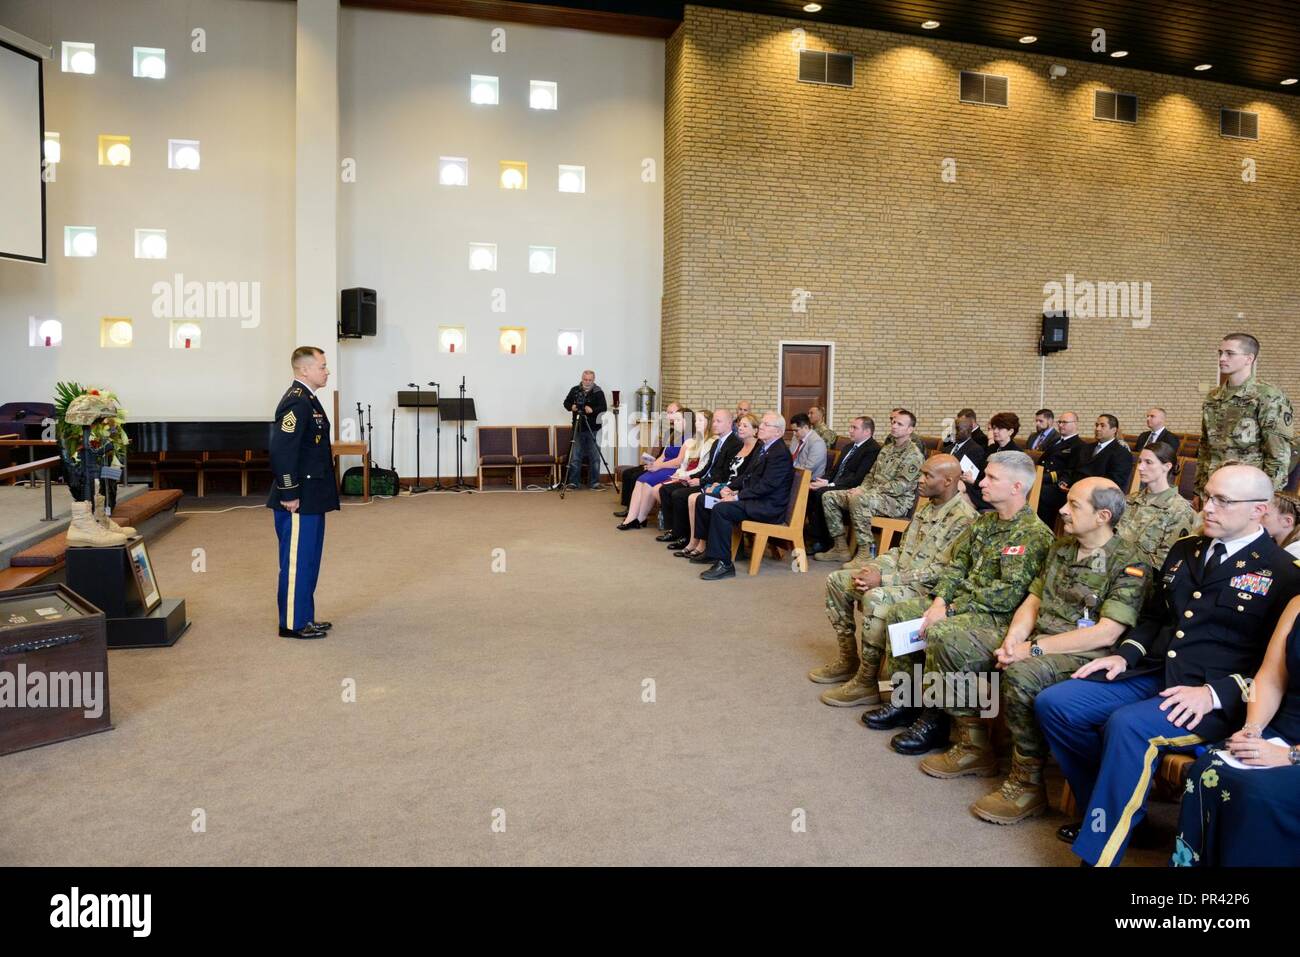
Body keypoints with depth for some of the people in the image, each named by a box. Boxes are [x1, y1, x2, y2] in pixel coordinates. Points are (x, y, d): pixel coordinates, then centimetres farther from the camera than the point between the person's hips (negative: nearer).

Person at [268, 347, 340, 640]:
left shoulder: (307, 399, 14)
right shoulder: (296, 402, -17)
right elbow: (282, 451, -24)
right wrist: (289, 494, -22)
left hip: (311, 499, 10)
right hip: (299, 501, -10)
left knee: (308, 560, 16)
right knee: (297, 561, -1)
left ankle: (304, 618, 26)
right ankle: (292, 623, 8)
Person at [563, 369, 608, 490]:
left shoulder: (598, 392, -1)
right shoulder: (575, 390, 7)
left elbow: (603, 408, -9)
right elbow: (566, 402, 14)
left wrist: (593, 410, -26)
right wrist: (571, 406, -8)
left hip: (593, 429, -2)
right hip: (578, 428, 2)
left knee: (594, 457, 1)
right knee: (575, 456, 4)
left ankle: (595, 482, 9)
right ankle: (573, 482, 10)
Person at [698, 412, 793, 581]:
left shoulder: (780, 453, -15)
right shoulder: (762, 447, 16)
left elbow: (766, 485, -22)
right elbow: (748, 474, 20)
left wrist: (737, 497, -20)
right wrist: (732, 489, 3)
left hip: (769, 506, -10)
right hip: (756, 499, 10)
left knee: (721, 509, -26)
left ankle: (724, 564, -22)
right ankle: (711, 549, 5)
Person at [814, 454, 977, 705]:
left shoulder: (963, 517, -17)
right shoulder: (926, 506, 12)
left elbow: (939, 572, -23)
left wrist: (884, 579, -23)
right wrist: (872, 568, -3)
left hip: (927, 589, -10)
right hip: (899, 576, 10)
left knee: (875, 598, -36)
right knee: (836, 580, 5)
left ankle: (867, 682, -22)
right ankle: (849, 659, 13)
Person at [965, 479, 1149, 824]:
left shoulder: (1129, 563, -11)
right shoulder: (1061, 547, 13)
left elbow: (1105, 634, -19)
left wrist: (1034, 648, -21)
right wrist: (1014, 638, -7)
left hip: (1086, 656, -7)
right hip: (1039, 642, 8)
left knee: (1021, 673, -36)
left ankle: (1027, 782, -18)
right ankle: (974, 747, 4)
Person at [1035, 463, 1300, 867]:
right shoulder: (1184, 549, 17)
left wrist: (1215, 693, -21)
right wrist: (1125, 655, 6)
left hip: (1216, 700, -7)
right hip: (1151, 676, 7)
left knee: (1128, 725, -35)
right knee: (1052, 704, -10)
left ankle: (1096, 852, -21)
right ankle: (1110, 811, 7)